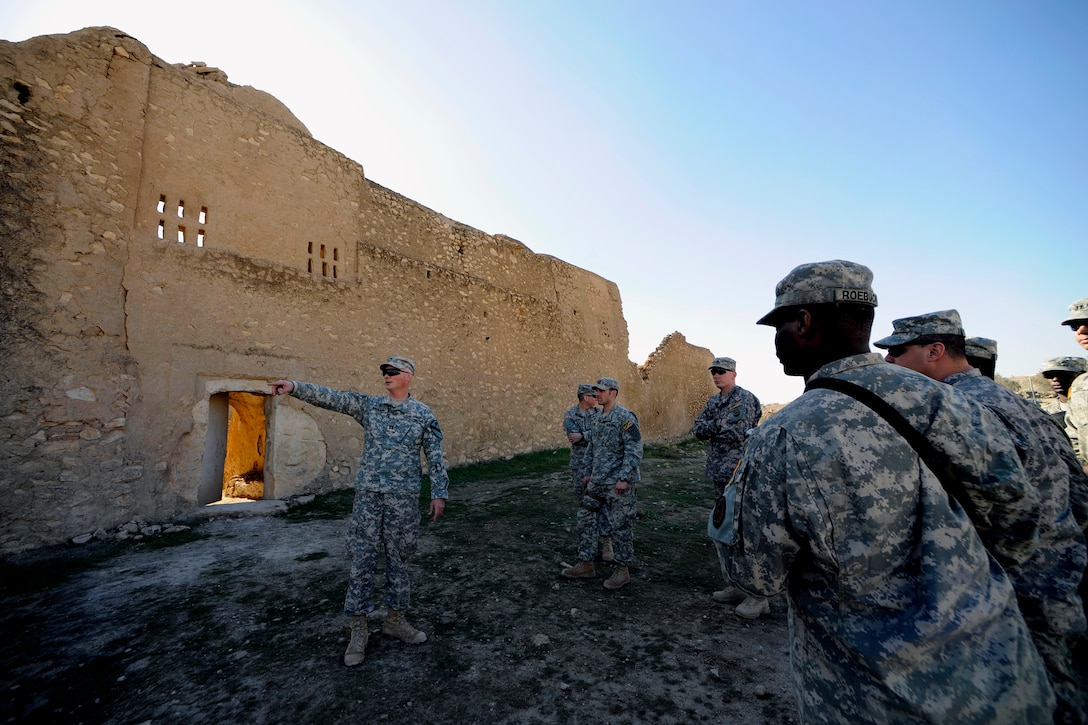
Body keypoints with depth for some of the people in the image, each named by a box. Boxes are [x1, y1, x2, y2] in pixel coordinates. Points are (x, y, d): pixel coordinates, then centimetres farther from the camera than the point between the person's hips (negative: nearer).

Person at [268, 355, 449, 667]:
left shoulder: (423, 414, 0)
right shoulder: (368, 405, 4)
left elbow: (435, 457, 1)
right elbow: (329, 397, -6)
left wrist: (439, 493, -1)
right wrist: (294, 387, -19)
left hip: (404, 497, -1)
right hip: (368, 493, 1)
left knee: (399, 559, 10)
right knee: (362, 560, 5)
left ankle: (395, 619, 29)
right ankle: (358, 629, 20)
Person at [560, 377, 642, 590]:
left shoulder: (625, 418, -14)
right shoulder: (598, 418, 12)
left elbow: (634, 450, -18)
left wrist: (624, 478, -22)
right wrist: (590, 473, 19)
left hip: (618, 484, -8)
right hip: (596, 482, 9)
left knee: (620, 526, 3)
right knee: (585, 518, 11)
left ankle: (623, 570, 20)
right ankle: (586, 564, 23)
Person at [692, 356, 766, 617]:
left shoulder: (744, 398, -10)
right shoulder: (713, 401, 14)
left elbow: (737, 434, -21)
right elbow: (697, 429, 4)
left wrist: (712, 426, -7)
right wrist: (720, 424, -11)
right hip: (719, 475, 9)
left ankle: (758, 595, 7)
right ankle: (734, 586, 27)